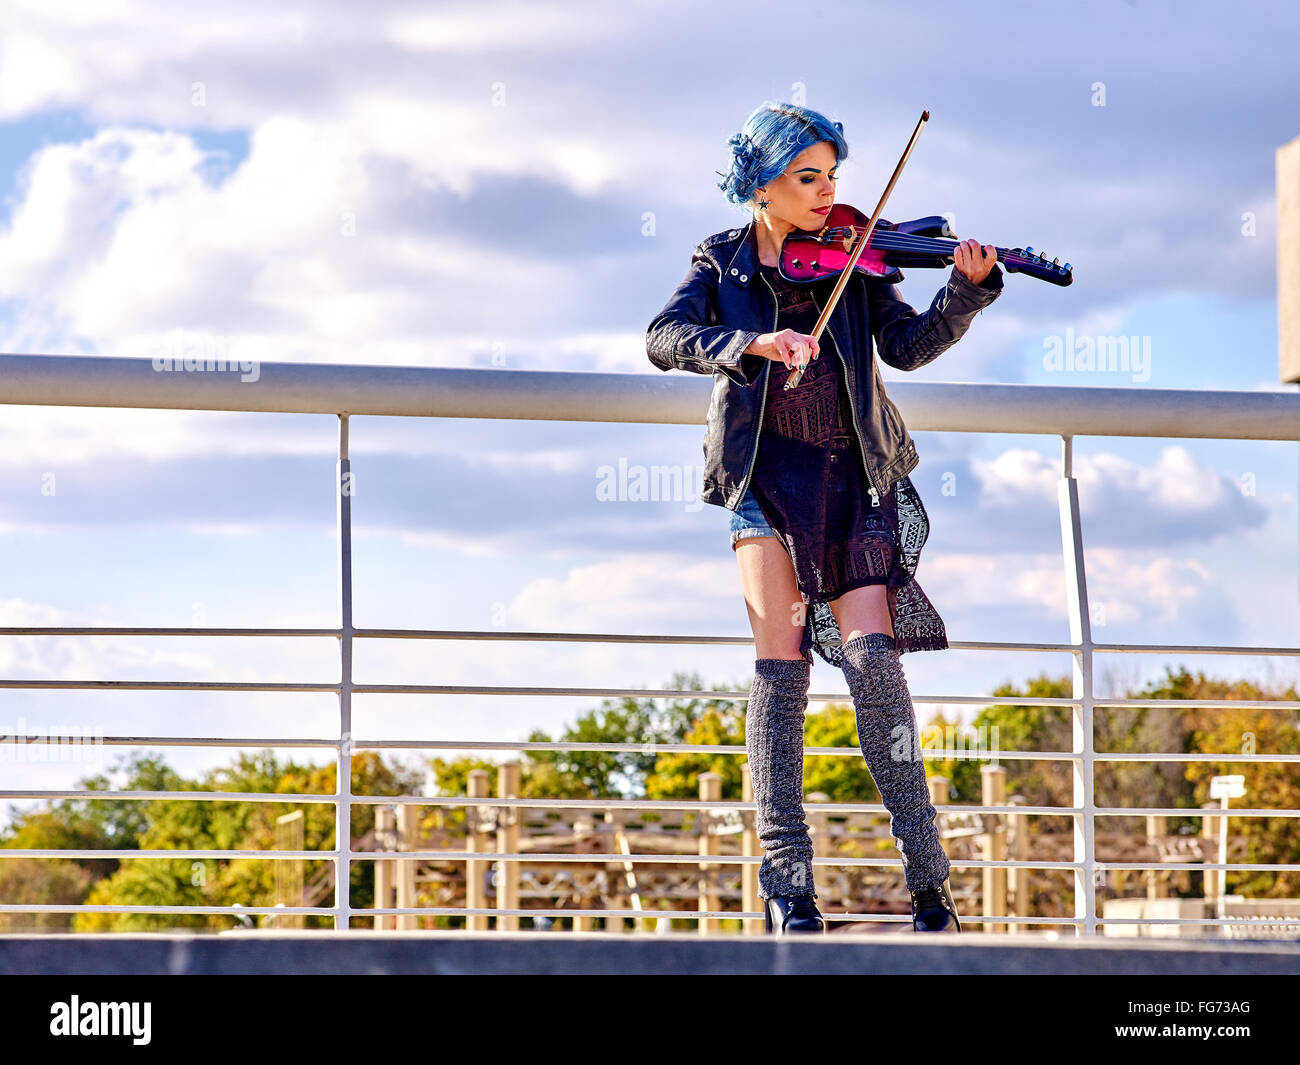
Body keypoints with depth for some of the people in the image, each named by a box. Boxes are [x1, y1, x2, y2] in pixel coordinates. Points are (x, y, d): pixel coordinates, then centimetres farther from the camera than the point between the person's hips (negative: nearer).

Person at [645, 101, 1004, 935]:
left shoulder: (854, 255, 9)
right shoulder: (723, 262, 8)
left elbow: (910, 344, -3)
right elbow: (665, 340, -7)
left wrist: (967, 294, -21)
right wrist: (752, 343, -24)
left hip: (853, 475, 1)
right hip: (767, 468, -1)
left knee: (872, 654, -12)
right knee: (782, 660, -12)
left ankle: (929, 882, -6)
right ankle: (788, 881, -9)